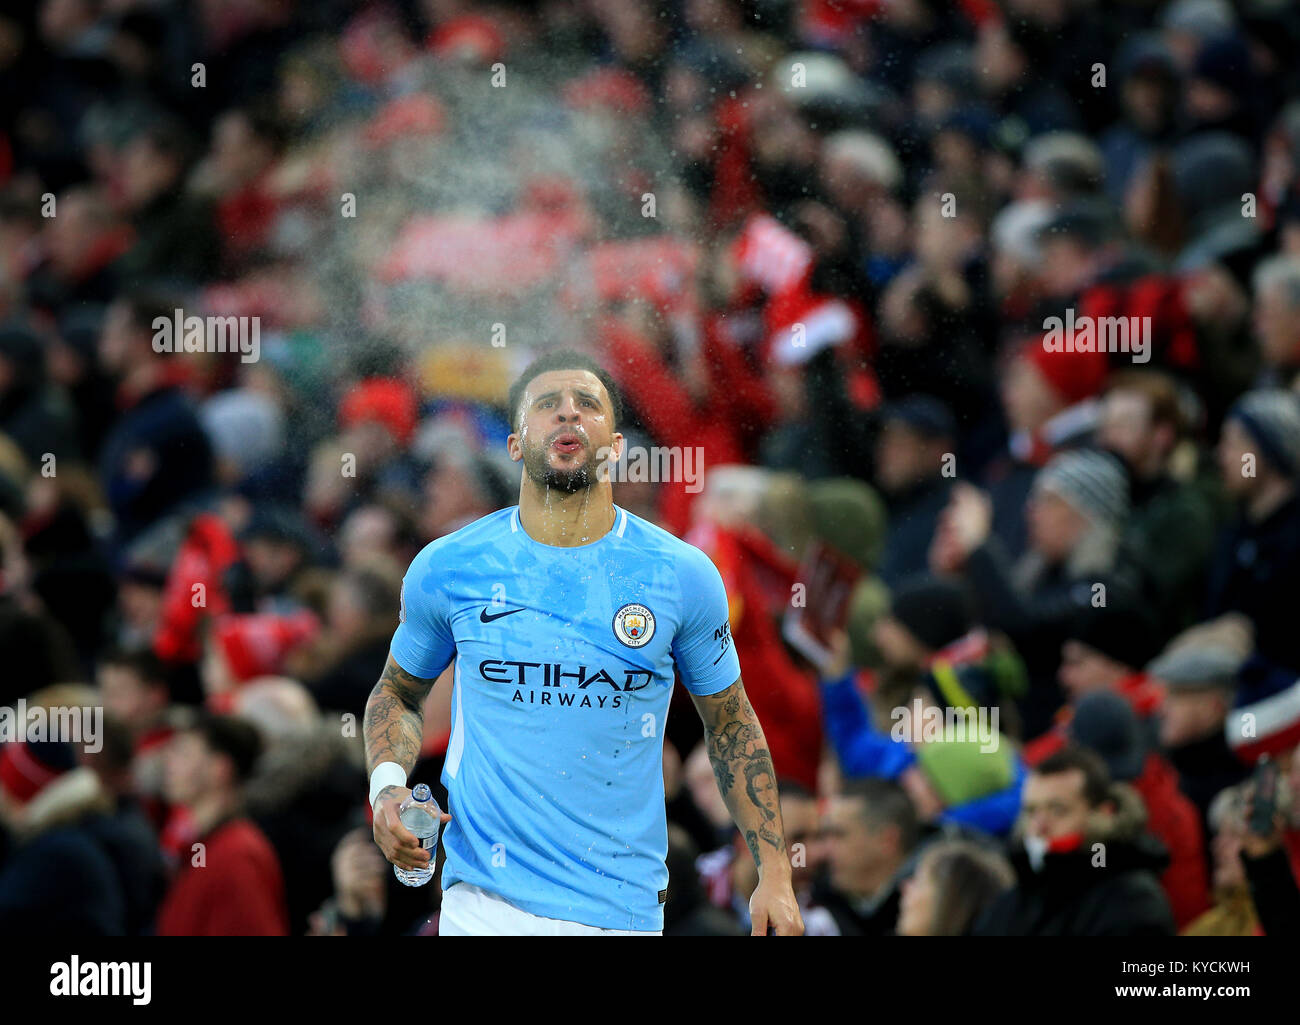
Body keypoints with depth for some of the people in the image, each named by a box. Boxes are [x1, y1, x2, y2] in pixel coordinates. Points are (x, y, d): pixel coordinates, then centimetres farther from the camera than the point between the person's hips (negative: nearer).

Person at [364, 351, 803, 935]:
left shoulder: (682, 576, -2)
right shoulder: (446, 569, -1)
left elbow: (729, 722, 9)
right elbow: (397, 693, 14)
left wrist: (774, 871, 5)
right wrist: (387, 786, -6)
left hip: (625, 904, 0)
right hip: (485, 903, 0)